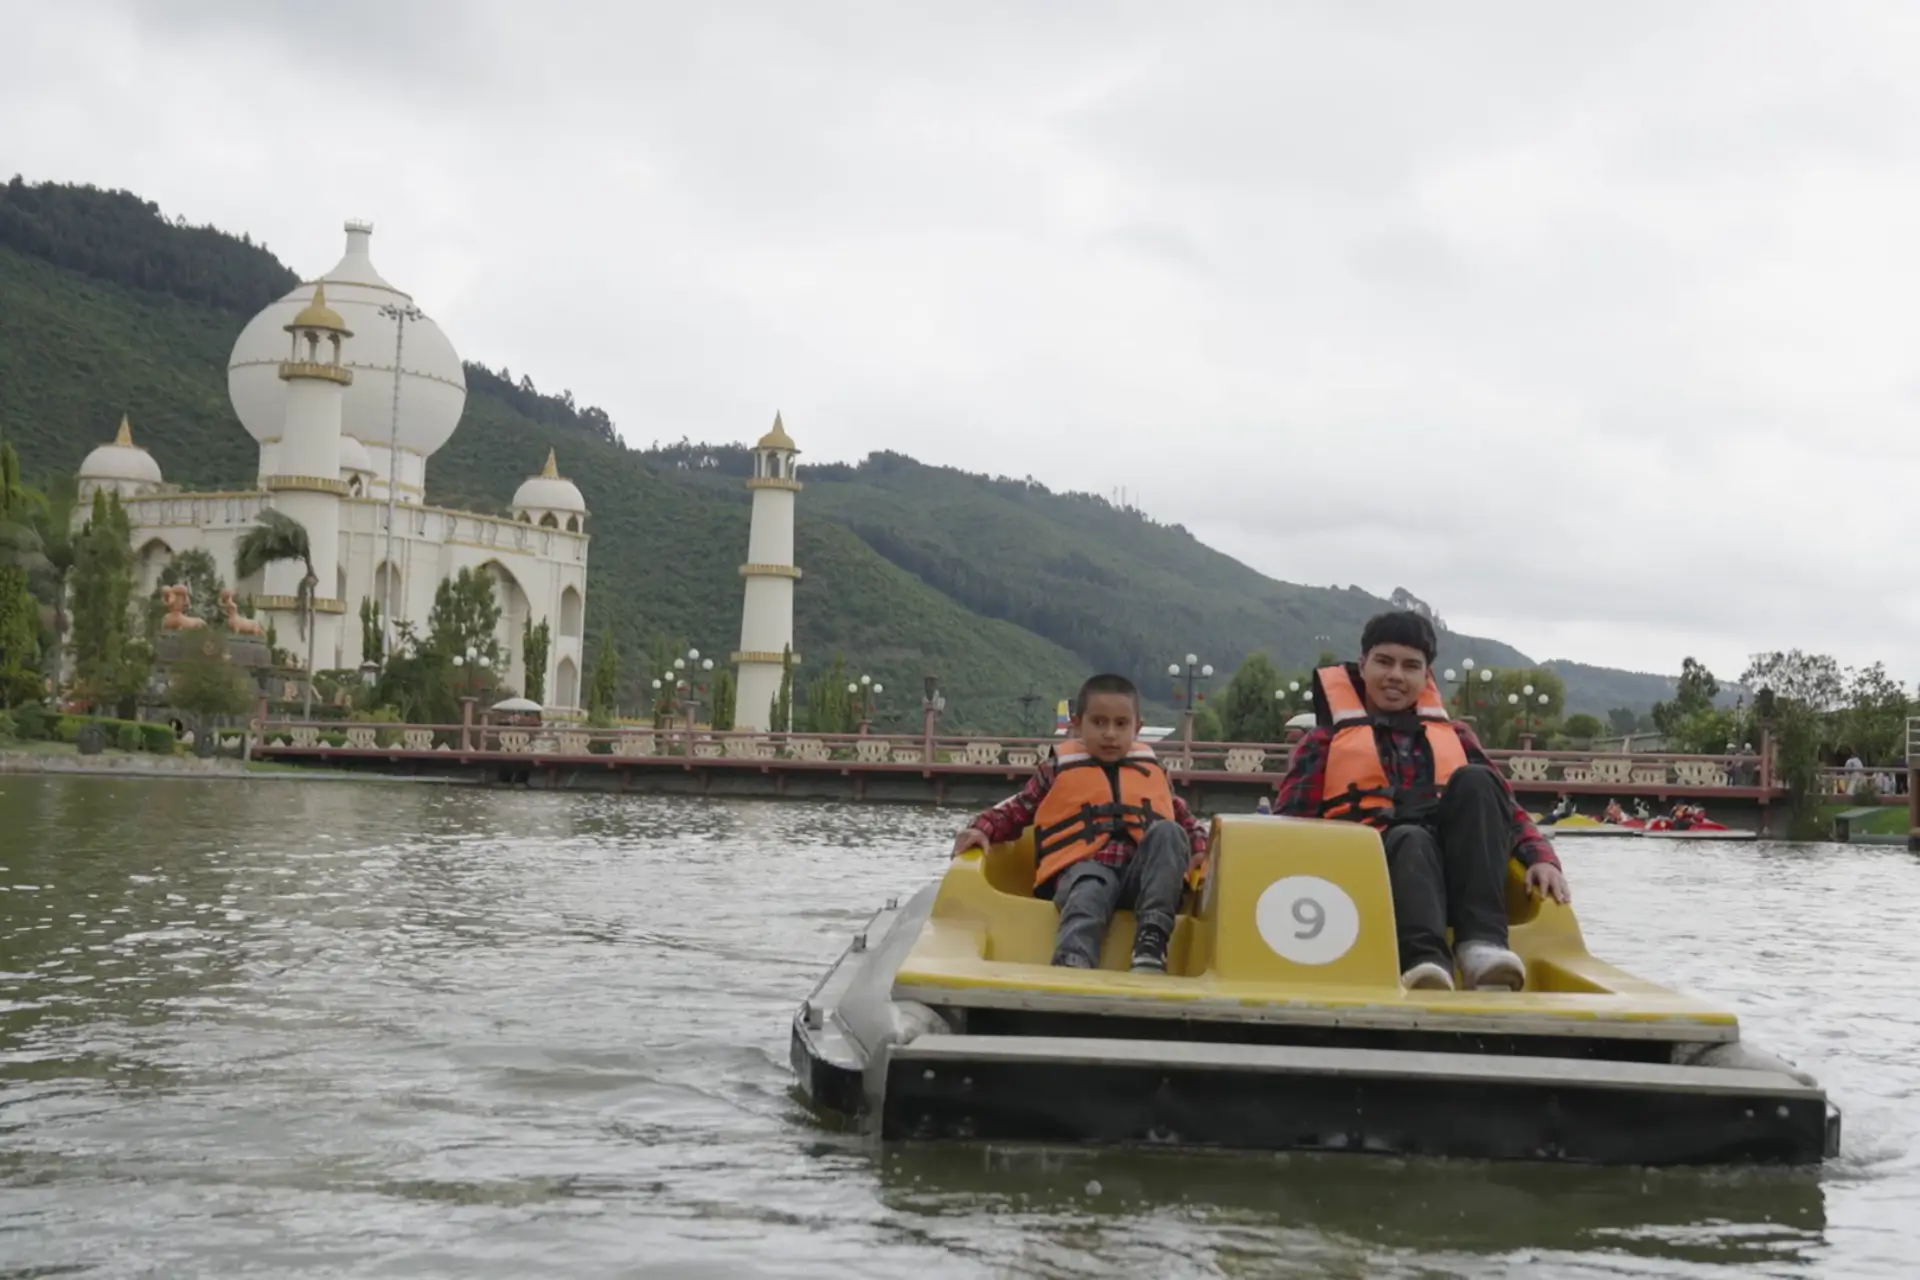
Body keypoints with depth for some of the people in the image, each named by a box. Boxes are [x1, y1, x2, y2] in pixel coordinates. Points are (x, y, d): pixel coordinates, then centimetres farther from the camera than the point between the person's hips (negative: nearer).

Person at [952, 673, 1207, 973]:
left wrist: (1199, 848, 12)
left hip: (1142, 873, 3)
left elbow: (1180, 816, 33)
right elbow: (1016, 810, 19)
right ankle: (1072, 967, -70)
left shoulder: (1152, 769, 25)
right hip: (1085, 868, -3)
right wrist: (982, 829, 0)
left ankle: (1152, 941, -38)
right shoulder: (1059, 768, 17)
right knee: (1089, 893, -39)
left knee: (1168, 832, -28)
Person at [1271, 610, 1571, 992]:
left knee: (1474, 780, -23)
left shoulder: (1454, 737, 26)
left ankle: (1481, 941, -36)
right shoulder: (1326, 742, 19)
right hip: (1371, 867, -2)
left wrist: (1541, 858, -2)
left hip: (1453, 871, 3)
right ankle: (1424, 960, -61)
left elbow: (1505, 808, 19)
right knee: (1412, 840, -35)